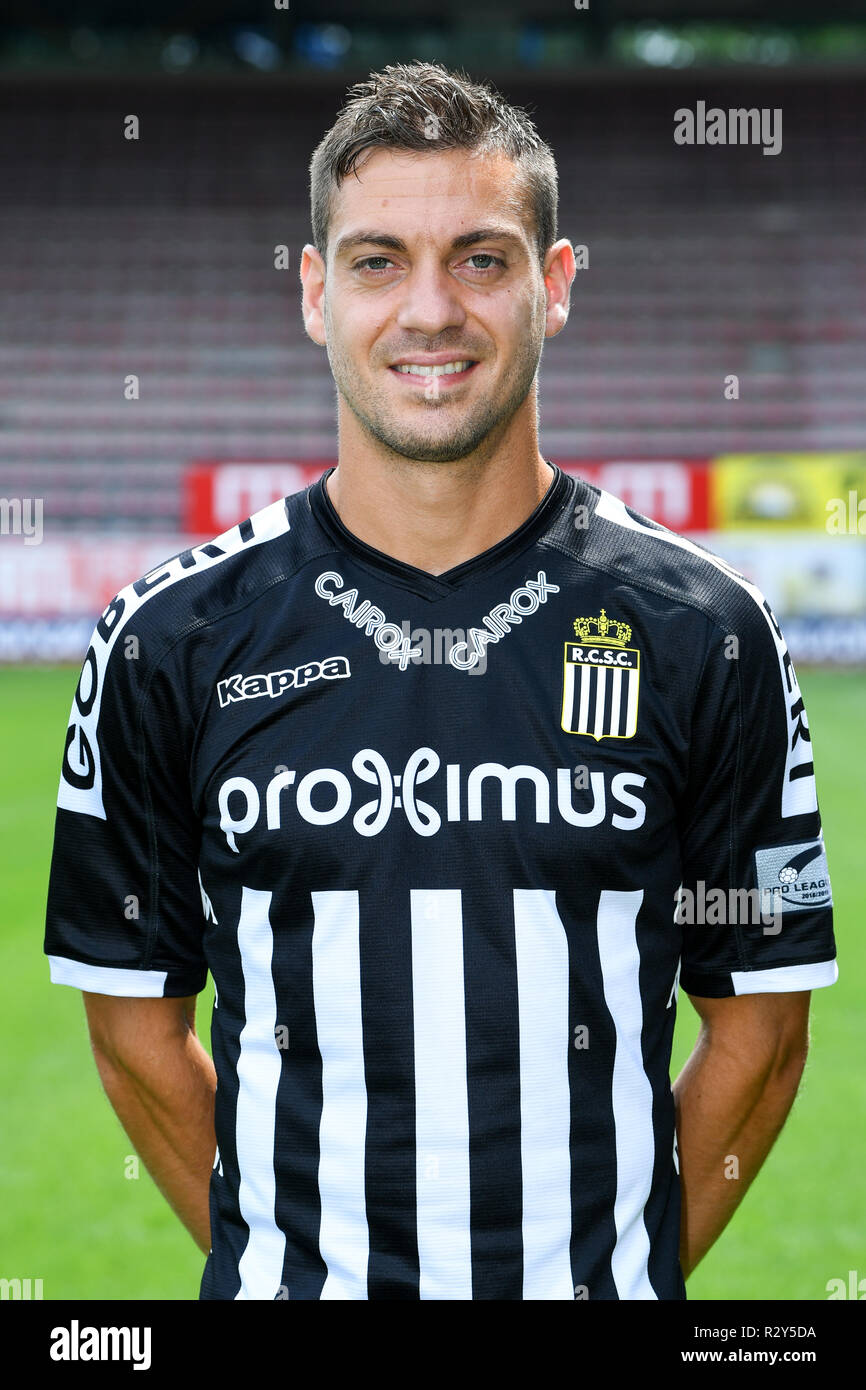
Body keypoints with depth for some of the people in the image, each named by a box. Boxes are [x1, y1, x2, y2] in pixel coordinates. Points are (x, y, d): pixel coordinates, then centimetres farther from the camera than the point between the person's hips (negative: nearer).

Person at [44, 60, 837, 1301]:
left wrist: (630, 1264, -1)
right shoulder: (173, 639, 0)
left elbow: (760, 1023, 3)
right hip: (288, 1285, 0)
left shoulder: (702, 630, -1)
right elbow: (136, 1021, 5)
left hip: (599, 1287, 0)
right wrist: (276, 1257, 1)